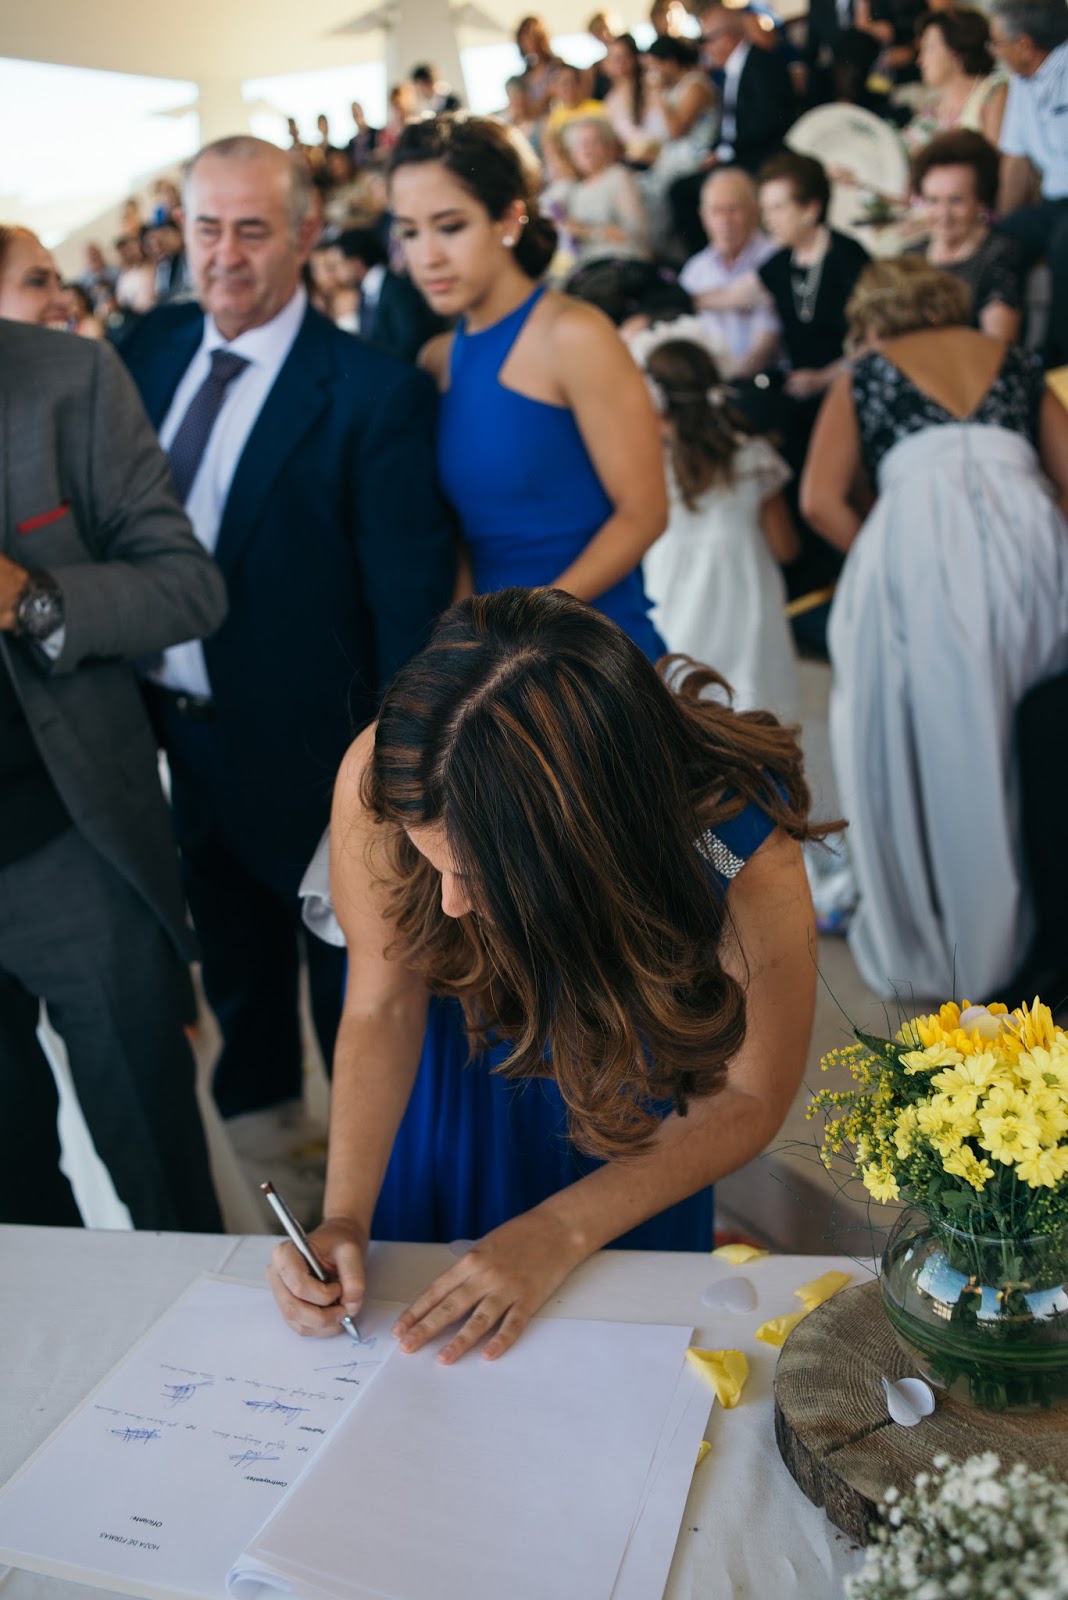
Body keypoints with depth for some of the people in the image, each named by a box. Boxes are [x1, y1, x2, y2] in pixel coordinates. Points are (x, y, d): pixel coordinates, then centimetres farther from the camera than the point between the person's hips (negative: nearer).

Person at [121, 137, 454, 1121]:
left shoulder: (376, 395, -19)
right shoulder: (152, 348, 0)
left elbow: (408, 598, -18)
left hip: (311, 754, -5)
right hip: (183, 738, 6)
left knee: (356, 992, 18)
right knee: (234, 974, 28)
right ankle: (261, 1121, 55)